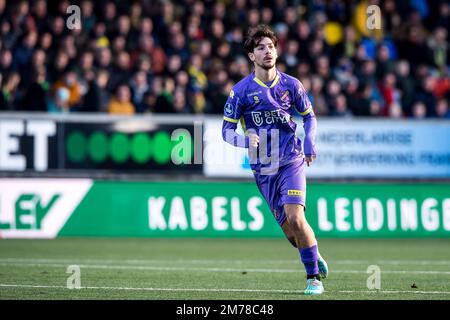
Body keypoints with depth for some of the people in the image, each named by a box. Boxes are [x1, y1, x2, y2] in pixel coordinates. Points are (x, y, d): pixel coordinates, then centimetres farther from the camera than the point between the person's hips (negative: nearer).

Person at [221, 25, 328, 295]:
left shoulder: (291, 85, 0)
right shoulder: (241, 91, -4)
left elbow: (309, 115, 15)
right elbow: (227, 130, 0)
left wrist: (310, 142, -3)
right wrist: (246, 140, -22)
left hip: (291, 163, -1)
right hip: (263, 169, 1)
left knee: (295, 218, -18)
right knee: (289, 230, 3)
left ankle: (314, 277, -4)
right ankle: (316, 259, 32)